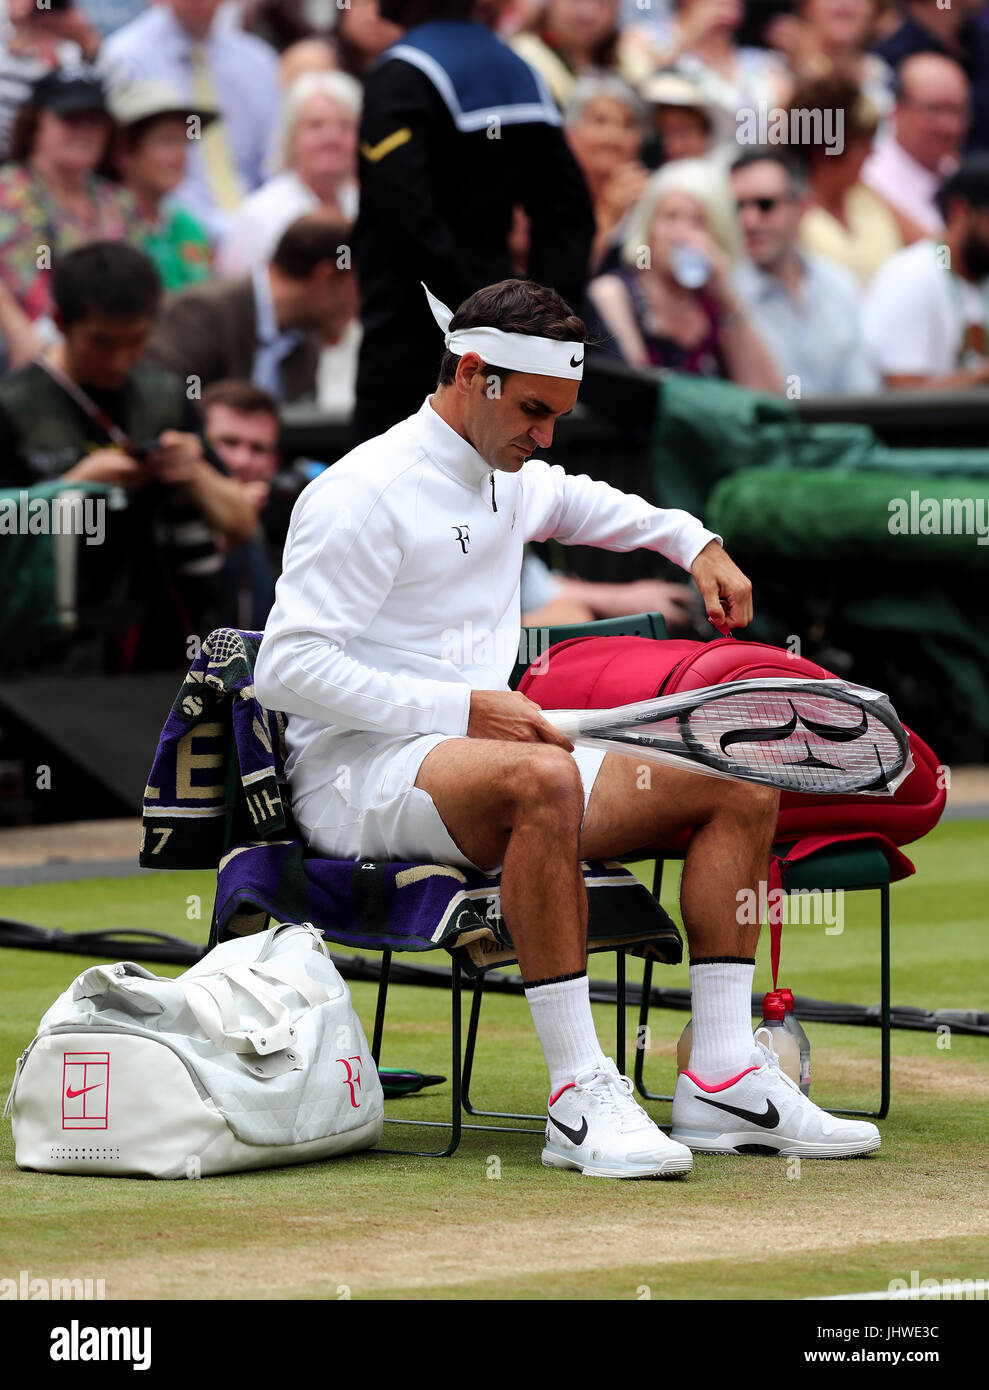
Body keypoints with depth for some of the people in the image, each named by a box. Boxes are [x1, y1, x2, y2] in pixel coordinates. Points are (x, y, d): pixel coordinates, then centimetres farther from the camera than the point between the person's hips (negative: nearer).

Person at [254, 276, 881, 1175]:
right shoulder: (363, 493, -11)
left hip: (479, 757, 9)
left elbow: (583, 504, 43)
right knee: (543, 777, -41)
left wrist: (695, 543, 26)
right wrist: (464, 711, -24)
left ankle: (722, 1077, -12)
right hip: (359, 774, -9)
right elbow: (287, 670, -19)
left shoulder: (510, 480, 17)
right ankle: (579, 1095, -41)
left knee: (743, 787, -5)